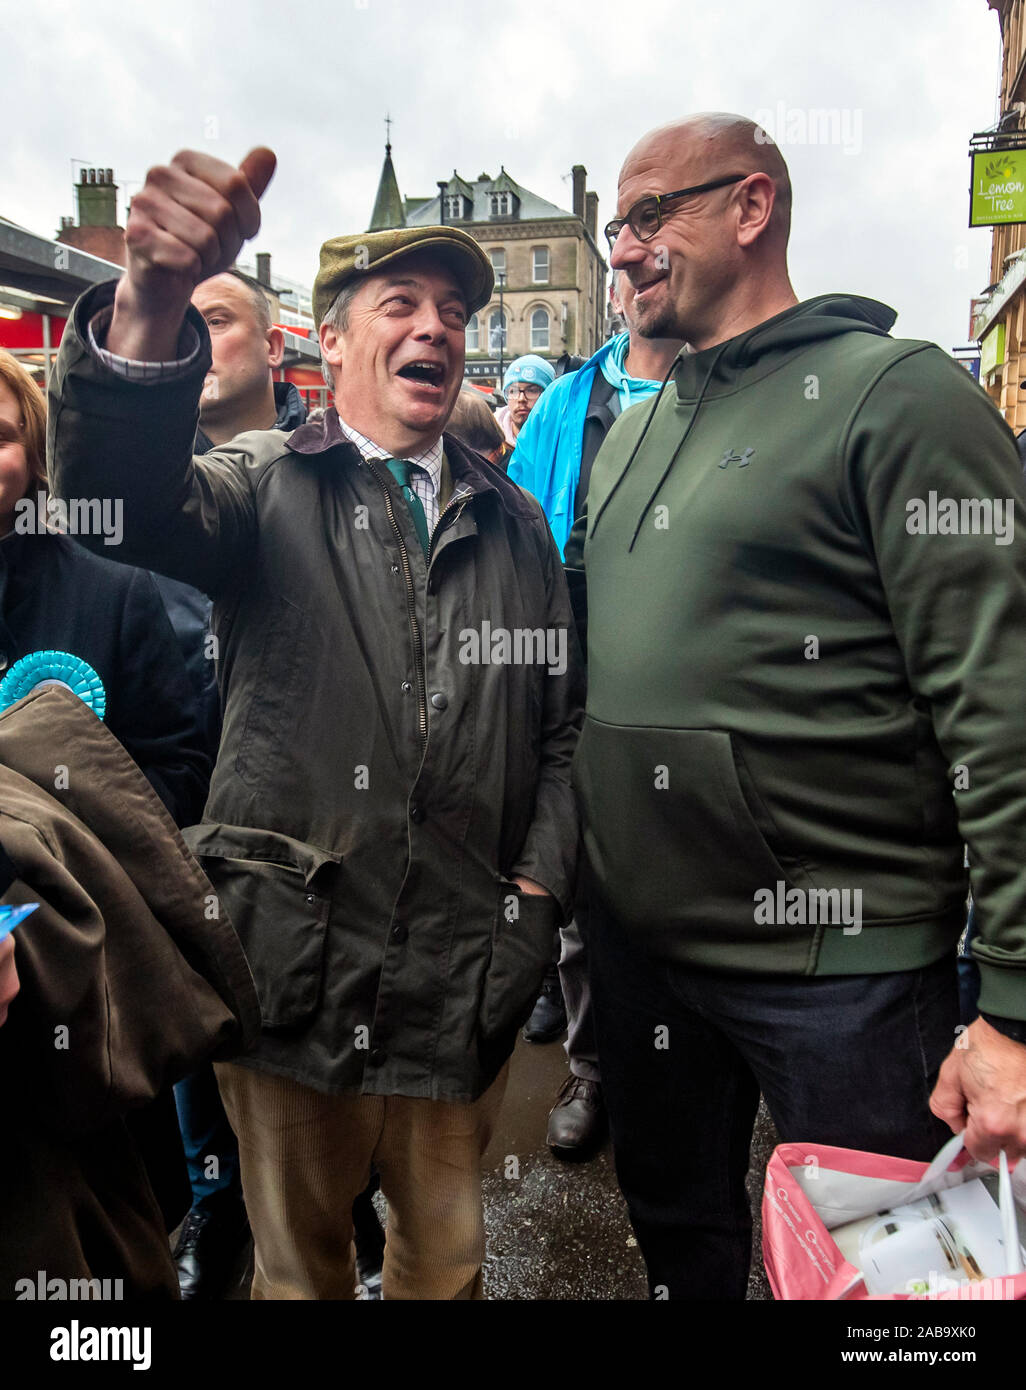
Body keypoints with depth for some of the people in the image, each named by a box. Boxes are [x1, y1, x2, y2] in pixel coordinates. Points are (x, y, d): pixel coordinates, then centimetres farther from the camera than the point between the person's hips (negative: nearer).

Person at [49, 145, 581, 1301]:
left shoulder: (514, 524, 9)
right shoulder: (267, 488, -1)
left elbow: (559, 723, 10)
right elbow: (121, 492, -23)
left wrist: (539, 886, -1)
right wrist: (152, 304, -40)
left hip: (465, 977, 3)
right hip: (296, 972, -2)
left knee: (447, 1256, 22)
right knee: (298, 1262, 19)